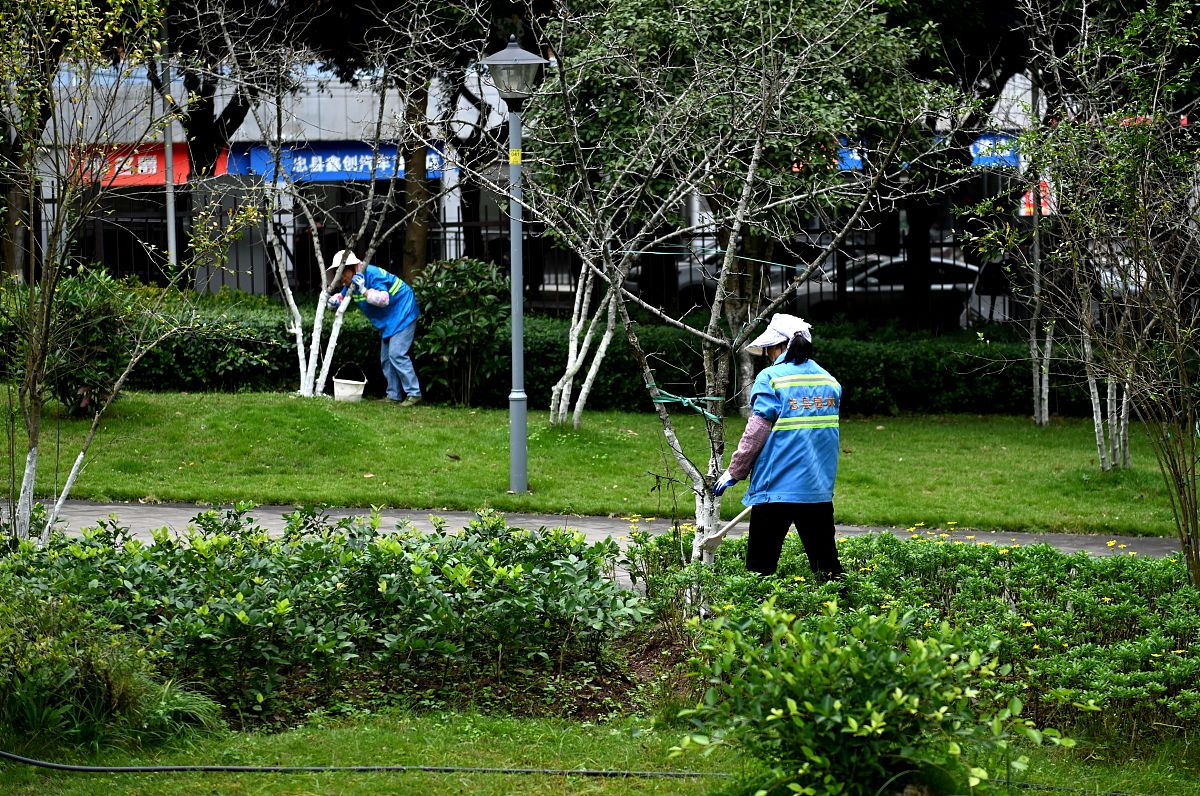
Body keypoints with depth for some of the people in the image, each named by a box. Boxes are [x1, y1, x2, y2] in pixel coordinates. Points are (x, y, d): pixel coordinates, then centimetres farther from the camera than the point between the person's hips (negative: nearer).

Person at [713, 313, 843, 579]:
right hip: (820, 488, 5)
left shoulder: (771, 378, -7)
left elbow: (756, 432, -9)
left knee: (760, 567, 1)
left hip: (777, 486, -5)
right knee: (825, 562, 10)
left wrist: (734, 472, 1)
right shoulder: (829, 381, 10)